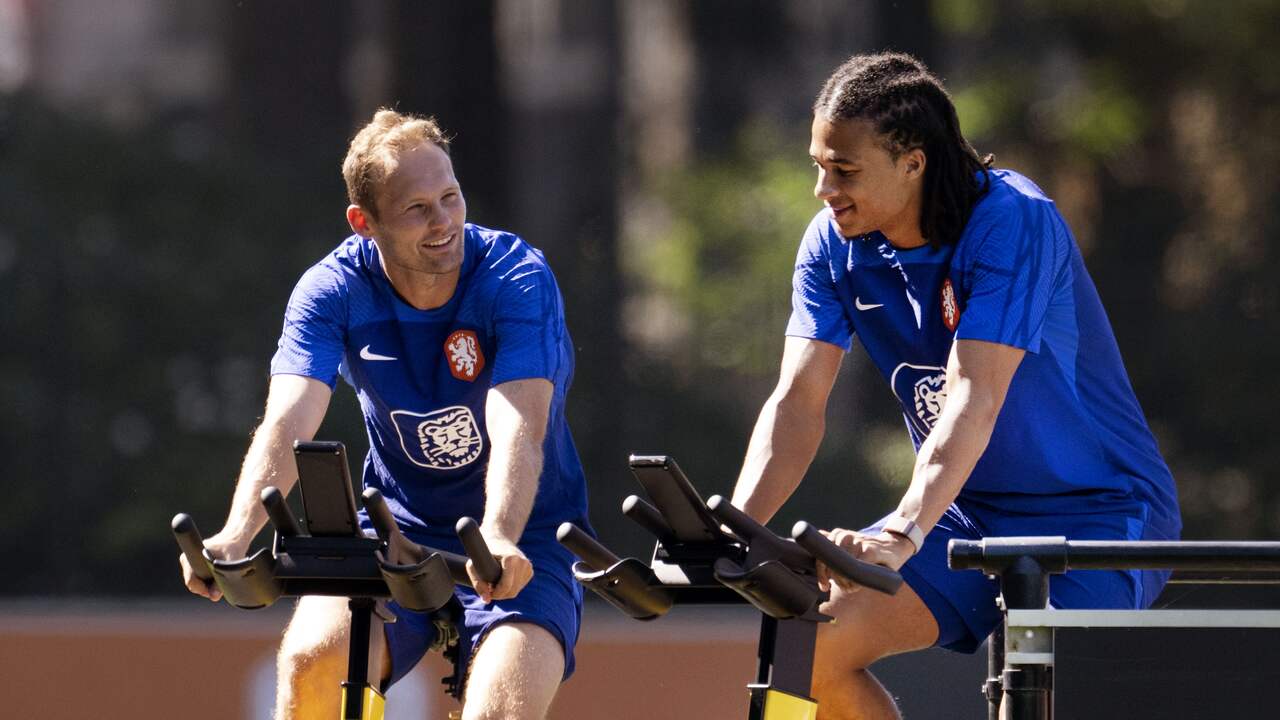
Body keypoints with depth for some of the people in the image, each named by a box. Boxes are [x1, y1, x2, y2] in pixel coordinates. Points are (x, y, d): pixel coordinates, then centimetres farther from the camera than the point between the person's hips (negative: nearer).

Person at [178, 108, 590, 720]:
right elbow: (288, 422, -25)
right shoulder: (333, 291, -11)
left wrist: (498, 539, -51)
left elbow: (517, 430, -31)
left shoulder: (517, 278, -18)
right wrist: (237, 533, -44)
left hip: (517, 543, -2)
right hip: (399, 532, 2)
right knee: (312, 658, -27)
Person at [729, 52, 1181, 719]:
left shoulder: (1012, 222, -23)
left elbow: (971, 402, -33)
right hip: (968, 513, 6)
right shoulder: (833, 244, -4)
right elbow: (797, 401, -11)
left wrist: (902, 534, -46)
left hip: (1095, 509, -6)